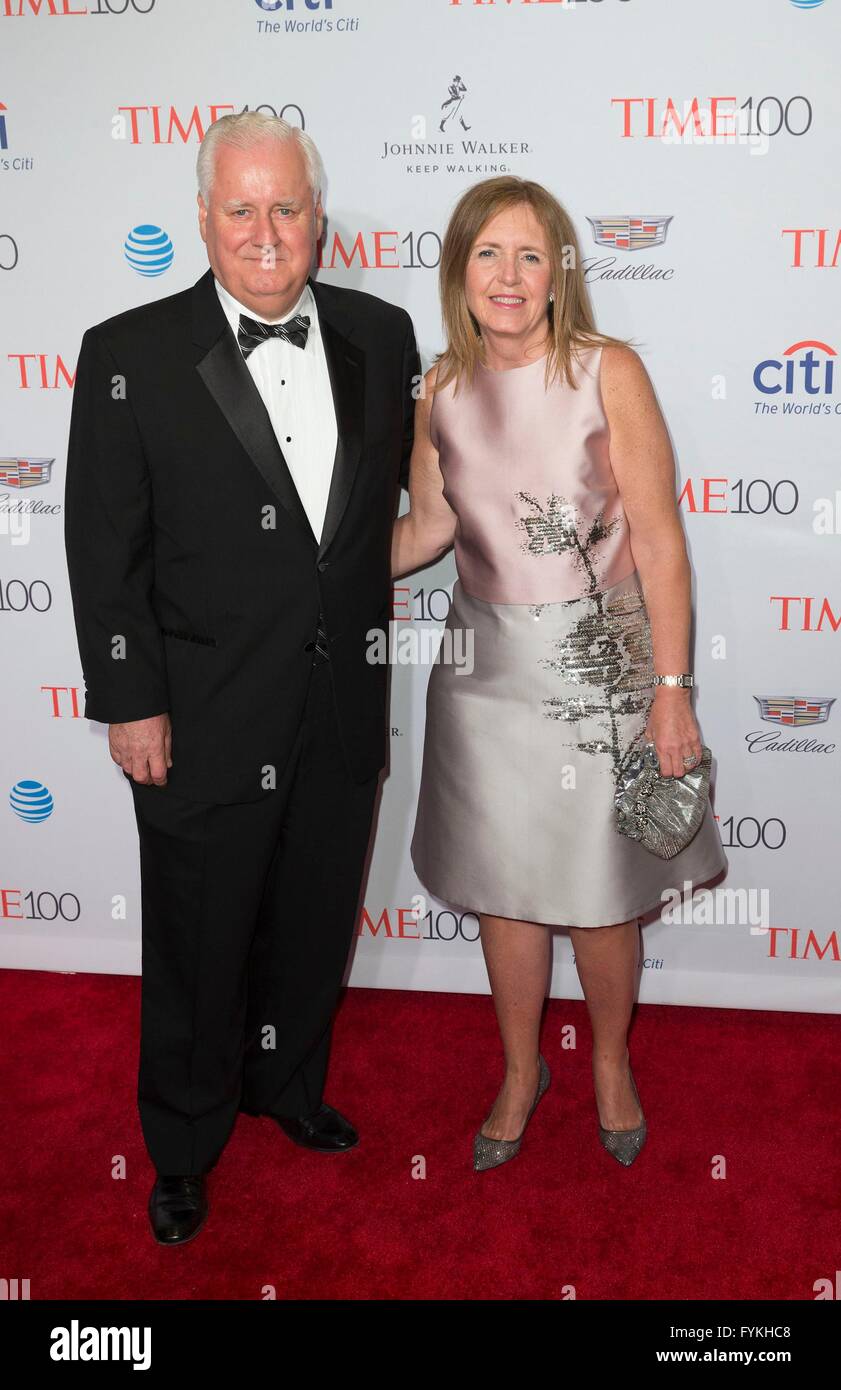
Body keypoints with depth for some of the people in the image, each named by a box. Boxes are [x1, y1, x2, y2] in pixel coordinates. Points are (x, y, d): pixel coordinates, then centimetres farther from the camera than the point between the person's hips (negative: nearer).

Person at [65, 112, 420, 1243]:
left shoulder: (381, 335, 1)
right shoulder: (130, 355, -10)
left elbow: (407, 480, 17)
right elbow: (105, 548, -9)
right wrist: (131, 703, -10)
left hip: (342, 712, 4)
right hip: (206, 718, -3)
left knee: (313, 926, 21)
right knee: (198, 947, 13)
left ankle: (287, 1085, 48)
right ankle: (184, 1147, 38)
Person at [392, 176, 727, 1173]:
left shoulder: (609, 372, -11)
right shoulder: (441, 388, -1)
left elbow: (658, 542, -11)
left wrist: (671, 690, -13)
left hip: (600, 663, -3)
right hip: (488, 667, 3)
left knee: (601, 894, 9)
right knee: (502, 887, 13)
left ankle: (611, 1063, 38)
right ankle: (520, 1072, 37)